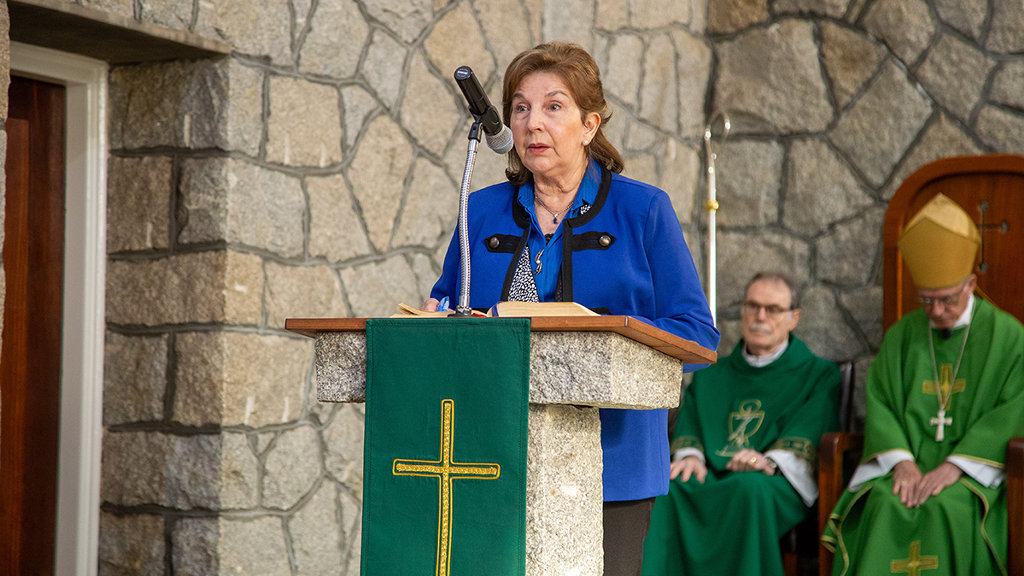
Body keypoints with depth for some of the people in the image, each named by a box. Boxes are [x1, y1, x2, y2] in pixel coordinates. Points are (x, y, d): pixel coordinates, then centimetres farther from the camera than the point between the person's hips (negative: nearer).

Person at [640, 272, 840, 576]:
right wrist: (691, 455, -9)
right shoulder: (711, 376, 30)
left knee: (749, 487, -40)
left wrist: (771, 461, -22)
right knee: (670, 485, -32)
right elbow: (689, 423, 16)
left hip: (779, 484, -3)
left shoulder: (819, 374, 17)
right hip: (712, 479, 3)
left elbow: (811, 428, -2)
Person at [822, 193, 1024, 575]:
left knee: (945, 507, -35)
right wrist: (903, 462, -12)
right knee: (885, 504, -31)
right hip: (908, 463, 2)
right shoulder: (901, 335, 14)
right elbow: (879, 403, 7)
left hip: (973, 469, -2)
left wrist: (953, 467, -16)